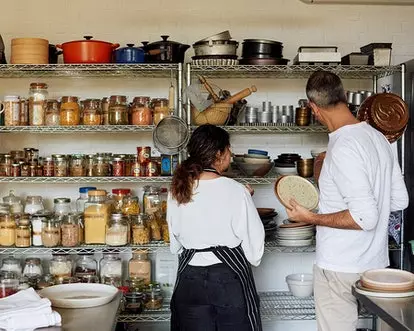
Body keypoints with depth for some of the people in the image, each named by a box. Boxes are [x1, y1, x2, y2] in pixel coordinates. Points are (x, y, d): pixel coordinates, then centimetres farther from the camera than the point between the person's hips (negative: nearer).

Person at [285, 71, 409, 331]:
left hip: (341, 269, -8)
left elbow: (365, 217, -26)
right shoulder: (379, 138, 5)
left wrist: (311, 218, -17)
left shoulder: (343, 148, -22)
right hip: (375, 262, 8)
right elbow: (399, 200, 12)